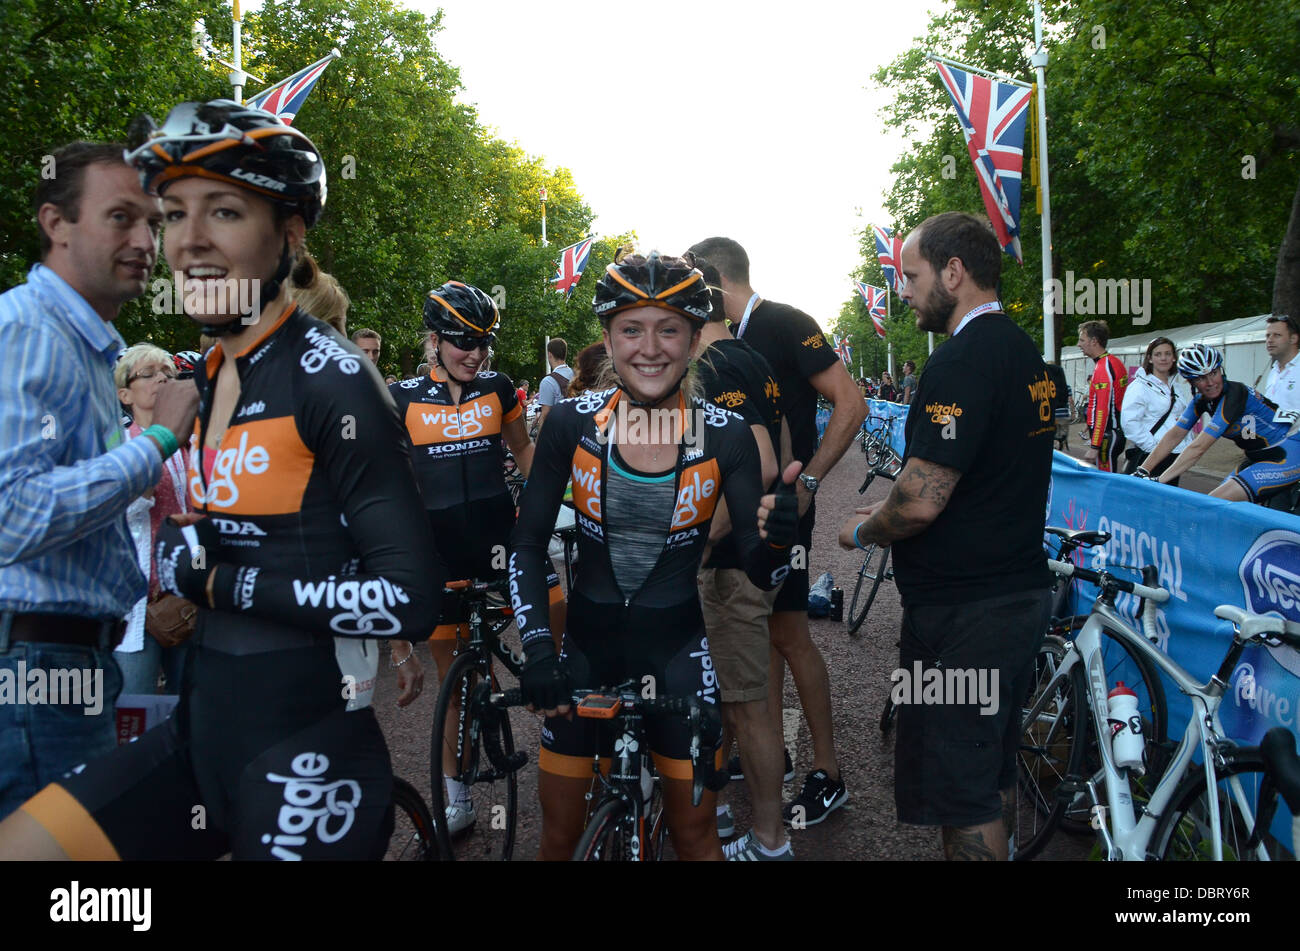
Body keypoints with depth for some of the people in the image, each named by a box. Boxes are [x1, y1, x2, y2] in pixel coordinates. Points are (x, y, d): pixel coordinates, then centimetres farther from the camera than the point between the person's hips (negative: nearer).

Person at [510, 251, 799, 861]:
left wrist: (777, 540, -32)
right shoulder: (572, 424, -9)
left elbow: (760, 575, -9)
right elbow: (526, 545, -4)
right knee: (560, 829, 10)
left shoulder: (725, 436, -10)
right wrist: (536, 647, -16)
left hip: (678, 649, -1)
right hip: (587, 644, 1)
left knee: (694, 830, 8)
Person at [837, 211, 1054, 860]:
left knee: (959, 789, 1)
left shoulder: (961, 362, -20)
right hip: (1021, 591, 10)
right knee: (993, 768, 21)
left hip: (962, 613, -10)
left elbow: (921, 503, -25)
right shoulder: (1025, 353, 12)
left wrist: (862, 532, -5)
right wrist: (887, 508, 15)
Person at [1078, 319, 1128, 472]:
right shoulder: (1116, 362, 14)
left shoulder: (1103, 369, -17)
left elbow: (1102, 411, -23)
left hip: (1107, 435, -10)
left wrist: (1094, 447, -24)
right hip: (1118, 432, 10)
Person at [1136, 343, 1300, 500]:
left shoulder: (1234, 394, -24)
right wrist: (1142, 471, -7)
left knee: (1217, 502, -23)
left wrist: (1159, 481, -28)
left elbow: (1198, 448, -28)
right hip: (1261, 456, 9)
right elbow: (1174, 436, 2)